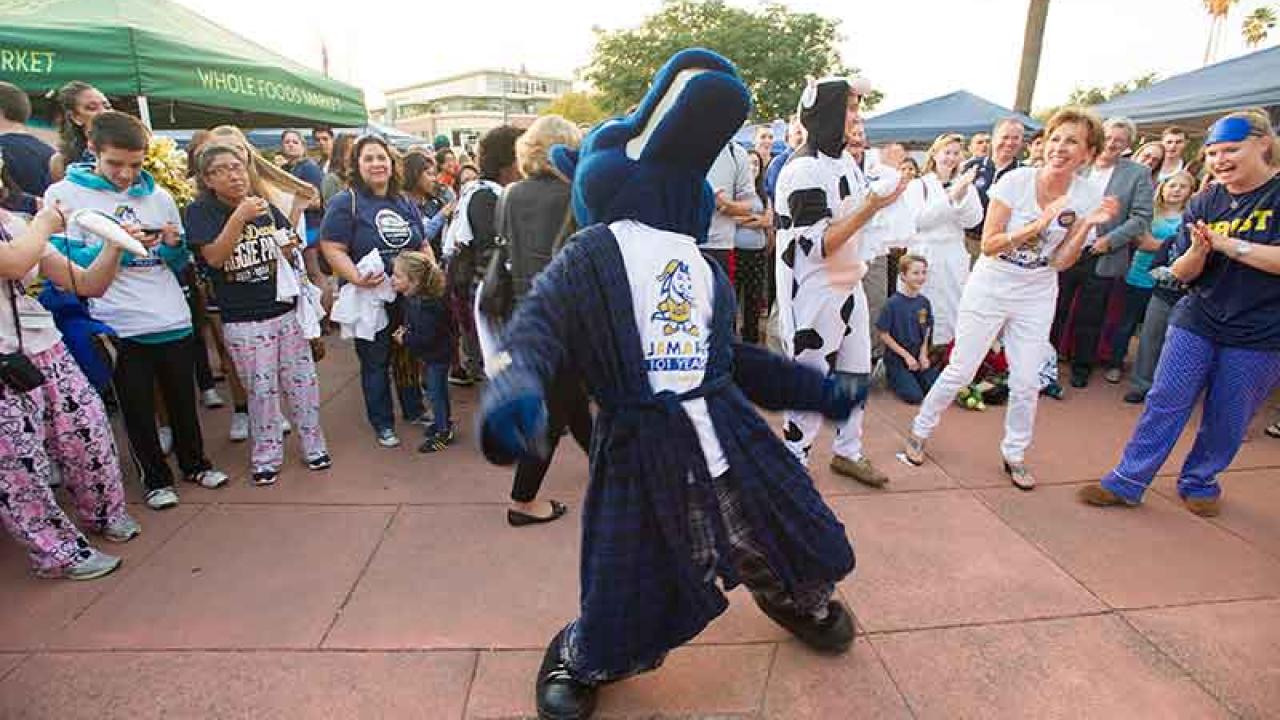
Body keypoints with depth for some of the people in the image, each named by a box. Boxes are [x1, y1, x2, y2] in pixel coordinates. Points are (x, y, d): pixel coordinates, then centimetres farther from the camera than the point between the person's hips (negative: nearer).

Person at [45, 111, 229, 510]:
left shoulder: (158, 196, 7)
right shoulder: (64, 195, -3)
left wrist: (174, 245, -10)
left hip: (174, 321, 3)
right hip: (119, 327, -2)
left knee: (183, 400, 17)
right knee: (138, 408, 11)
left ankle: (195, 463, 35)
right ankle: (156, 478, 28)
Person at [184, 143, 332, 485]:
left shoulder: (266, 206, 9)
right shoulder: (201, 211, -4)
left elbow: (291, 246, 20)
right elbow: (214, 256, -16)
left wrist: (290, 248, -2)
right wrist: (239, 217, -24)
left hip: (287, 309, 4)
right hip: (243, 320, -3)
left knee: (302, 382, 7)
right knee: (261, 390, 4)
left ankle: (314, 445, 21)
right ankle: (266, 457, 20)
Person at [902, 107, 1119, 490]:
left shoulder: (1087, 197, -6)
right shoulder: (1016, 180, -14)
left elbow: (1060, 262, -6)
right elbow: (989, 245, -16)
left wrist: (1088, 225, -19)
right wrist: (1041, 223, -26)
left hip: (1037, 298, 3)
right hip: (990, 289, -3)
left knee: (1026, 383, 6)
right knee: (960, 371, 1)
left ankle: (1014, 454, 26)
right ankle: (920, 430, 21)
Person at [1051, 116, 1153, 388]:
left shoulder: (1138, 174, 1)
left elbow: (1141, 218, -3)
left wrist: (1110, 240, -13)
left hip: (1102, 257, -1)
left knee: (1089, 318, 9)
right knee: (1055, 311, 6)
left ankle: (1082, 366, 24)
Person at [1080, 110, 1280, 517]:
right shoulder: (1204, 204, 5)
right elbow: (1182, 274, 3)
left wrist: (1226, 243, -20)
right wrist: (1198, 251, -17)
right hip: (1196, 323, 3)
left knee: (1227, 421, 9)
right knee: (1163, 404, 1)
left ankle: (1199, 483, 30)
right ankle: (1126, 483, 7)